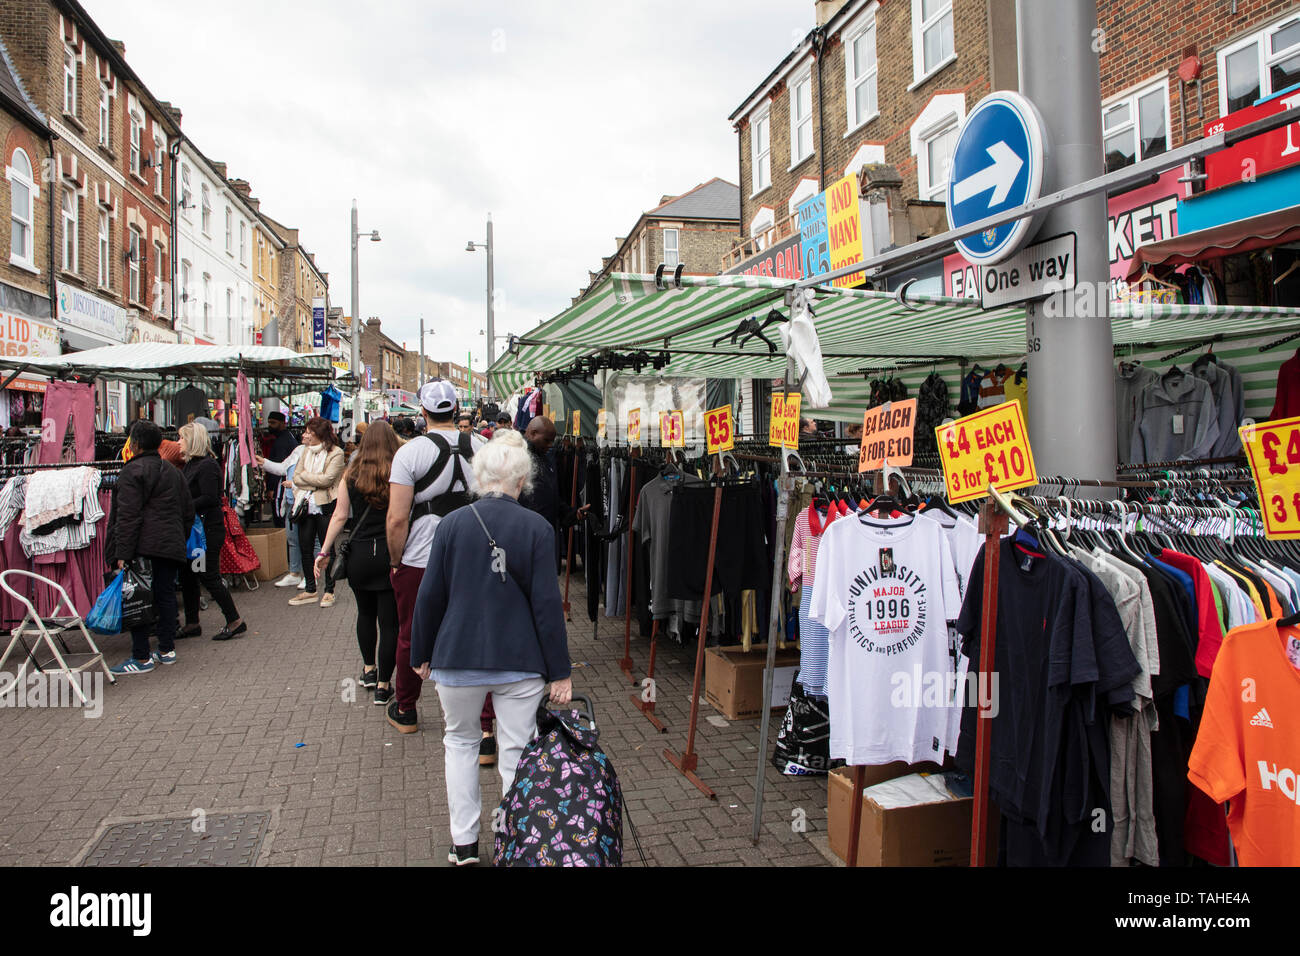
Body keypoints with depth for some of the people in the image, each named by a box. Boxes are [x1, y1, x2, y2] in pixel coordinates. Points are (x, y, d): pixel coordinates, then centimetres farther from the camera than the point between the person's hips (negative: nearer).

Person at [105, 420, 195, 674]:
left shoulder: (133, 471, -8)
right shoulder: (173, 472, 17)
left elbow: (128, 516, -14)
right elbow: (188, 512, 21)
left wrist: (122, 553, -15)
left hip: (143, 547, -8)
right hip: (170, 546, 8)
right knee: (165, 595, 14)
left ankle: (142, 658, -1)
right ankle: (167, 649, 19)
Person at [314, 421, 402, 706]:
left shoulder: (351, 475, 1)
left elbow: (340, 515, 1)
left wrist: (325, 551, 6)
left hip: (359, 554, 3)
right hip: (390, 554, -3)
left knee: (365, 613, 25)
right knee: (389, 621, 4)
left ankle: (368, 669, 38)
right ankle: (383, 685, 9)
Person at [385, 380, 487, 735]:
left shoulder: (410, 452, -12)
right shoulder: (481, 447, -1)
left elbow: (397, 519, -15)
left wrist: (395, 561, -1)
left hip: (419, 562, -2)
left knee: (411, 637, 14)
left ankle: (405, 712, 31)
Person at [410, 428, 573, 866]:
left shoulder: (453, 523, -4)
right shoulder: (538, 529, -7)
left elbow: (430, 595, 0)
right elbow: (547, 604, -8)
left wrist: (422, 654, 12)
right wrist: (559, 672, -2)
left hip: (458, 655, 1)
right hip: (519, 660, -1)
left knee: (460, 740, 20)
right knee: (517, 751, 10)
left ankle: (463, 843, 26)